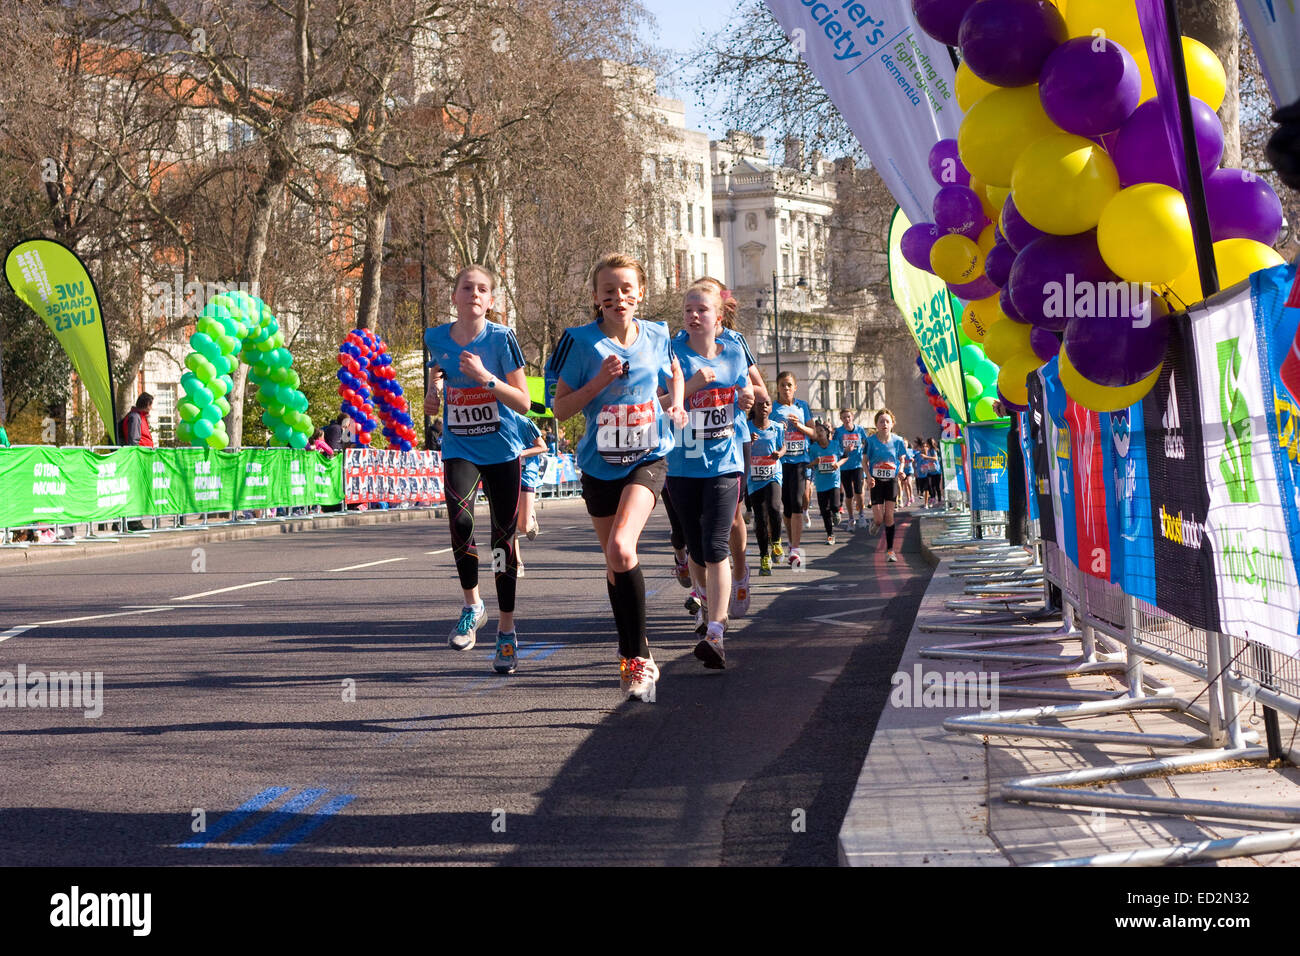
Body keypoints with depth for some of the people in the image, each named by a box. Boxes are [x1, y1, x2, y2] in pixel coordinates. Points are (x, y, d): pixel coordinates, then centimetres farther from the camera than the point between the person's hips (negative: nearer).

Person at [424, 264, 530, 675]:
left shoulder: (501, 338, -8)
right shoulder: (437, 338, 1)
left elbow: (523, 403, -7)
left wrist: (486, 378, -21)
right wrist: (432, 390, 1)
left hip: (501, 451, -1)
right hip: (459, 450, 1)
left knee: (503, 537, 2)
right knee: (460, 519, -24)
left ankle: (506, 631, 16)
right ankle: (471, 605, -1)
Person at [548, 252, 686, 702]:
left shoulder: (655, 337, 0)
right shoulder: (582, 342, -7)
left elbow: (674, 374, 22)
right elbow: (560, 408, -4)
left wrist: (677, 404, 2)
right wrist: (599, 382, -18)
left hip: (648, 458, -1)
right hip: (600, 465, 1)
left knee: (622, 547, -24)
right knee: (614, 562, 11)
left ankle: (639, 656, -14)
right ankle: (631, 654, 30)